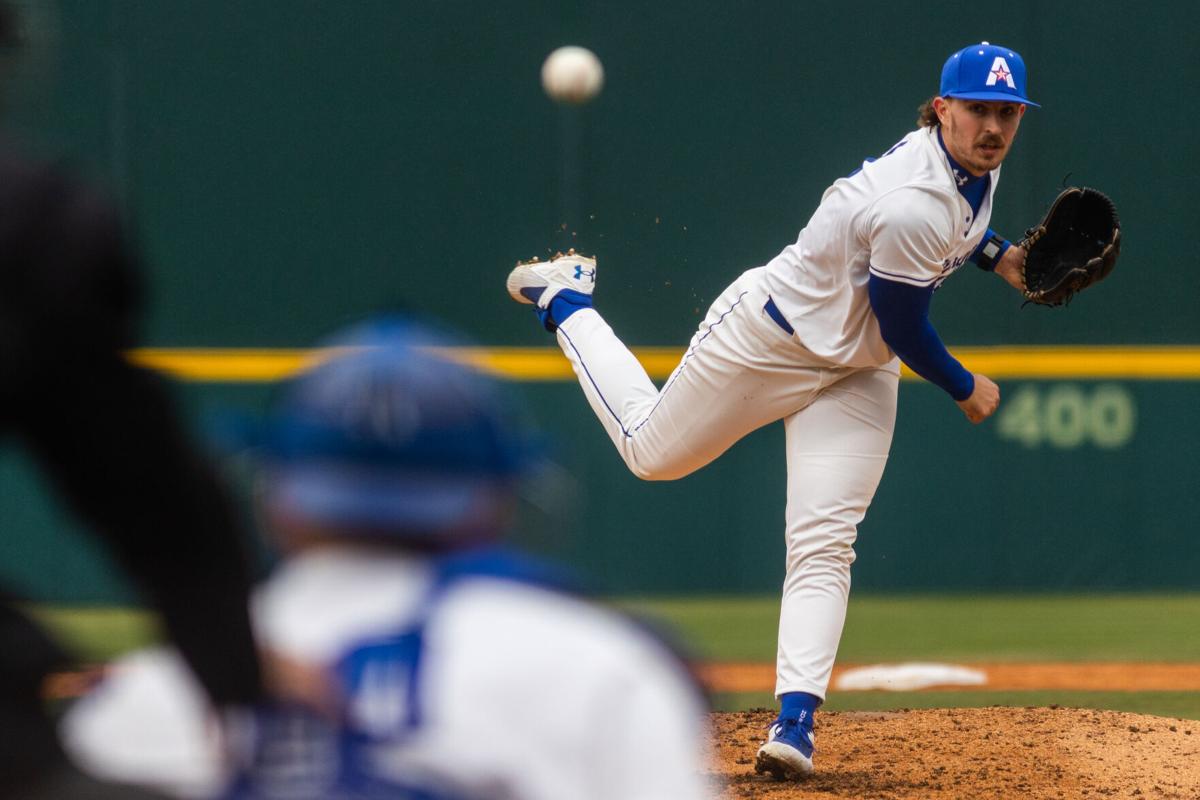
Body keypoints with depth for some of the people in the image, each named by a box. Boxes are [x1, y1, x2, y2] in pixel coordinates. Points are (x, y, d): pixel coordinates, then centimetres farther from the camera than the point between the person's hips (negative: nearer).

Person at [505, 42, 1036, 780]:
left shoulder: (976, 161, -7)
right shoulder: (913, 207, -35)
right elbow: (904, 331, -23)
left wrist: (998, 255, 2)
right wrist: (967, 389, -7)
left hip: (856, 372, 7)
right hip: (769, 342, -7)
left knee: (824, 545, -8)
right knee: (652, 451, 16)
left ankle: (795, 721, -14)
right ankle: (568, 300, 39)